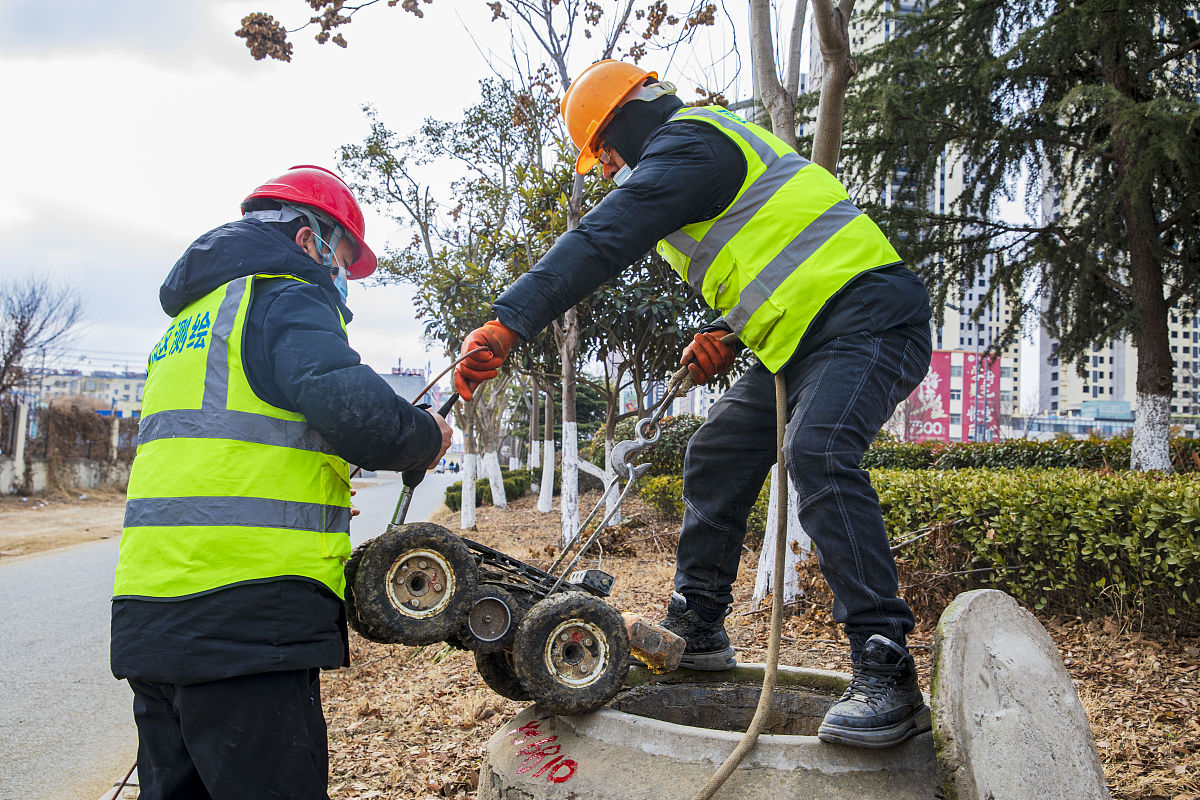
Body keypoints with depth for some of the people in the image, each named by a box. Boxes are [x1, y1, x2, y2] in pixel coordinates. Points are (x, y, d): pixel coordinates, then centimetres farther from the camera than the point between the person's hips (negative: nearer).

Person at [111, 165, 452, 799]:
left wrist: (316, 495, 29)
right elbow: (347, 403, -23)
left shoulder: (189, 318, 26)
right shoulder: (288, 296, -4)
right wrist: (425, 437, -5)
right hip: (243, 621, -9)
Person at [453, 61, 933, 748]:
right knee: (716, 455, 9)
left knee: (818, 453, -31)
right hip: (807, 337, 11)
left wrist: (508, 322, -29)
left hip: (868, 315, -11)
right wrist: (728, 334, 7)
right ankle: (696, 629, 18)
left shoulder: (686, 142, -10)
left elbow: (604, 239, -24)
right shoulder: (712, 149, 24)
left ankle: (888, 678, -29)